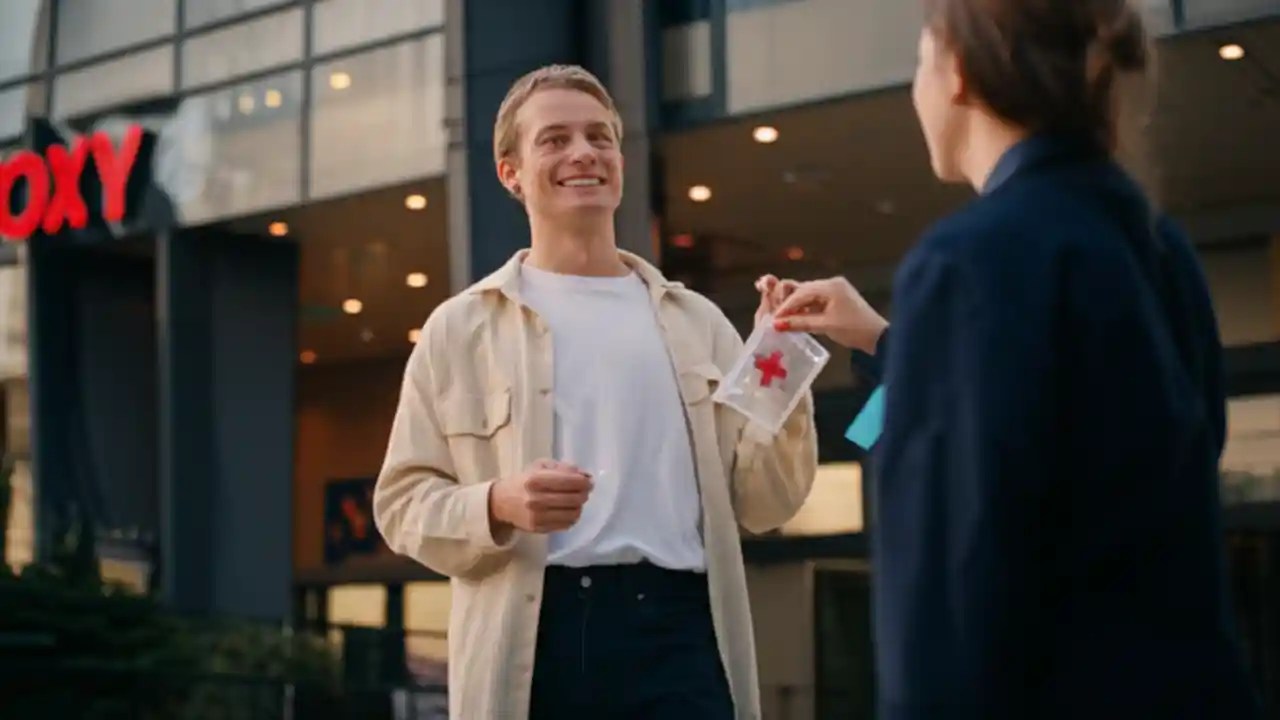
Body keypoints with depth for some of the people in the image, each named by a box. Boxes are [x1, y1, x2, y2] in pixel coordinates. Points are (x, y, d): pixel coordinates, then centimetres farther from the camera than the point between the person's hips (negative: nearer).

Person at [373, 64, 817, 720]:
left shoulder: (697, 322, 16)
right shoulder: (459, 329, 9)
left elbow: (759, 505, 12)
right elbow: (402, 502, 5)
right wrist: (499, 506, -15)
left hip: (676, 628, 2)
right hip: (530, 638, -1)